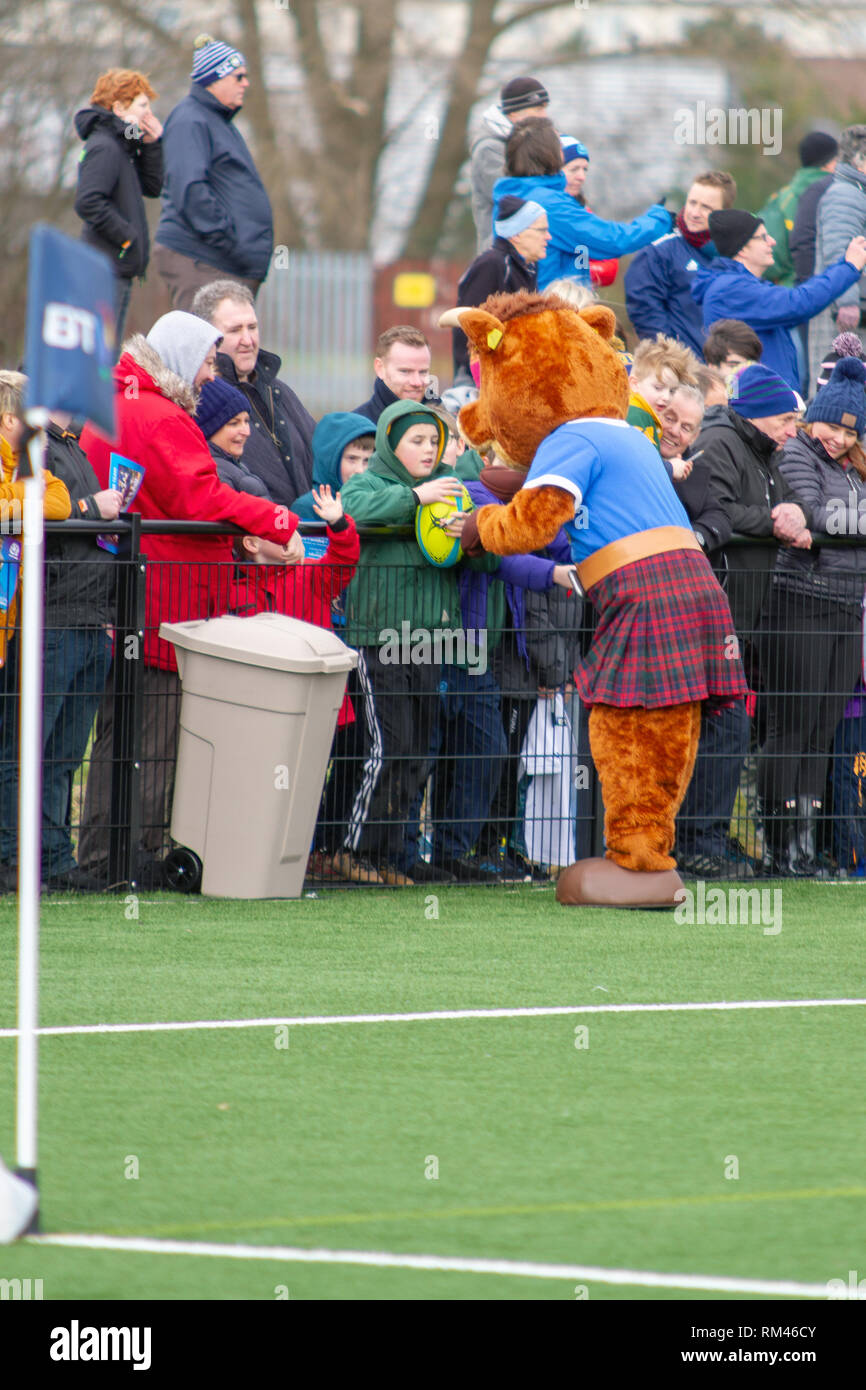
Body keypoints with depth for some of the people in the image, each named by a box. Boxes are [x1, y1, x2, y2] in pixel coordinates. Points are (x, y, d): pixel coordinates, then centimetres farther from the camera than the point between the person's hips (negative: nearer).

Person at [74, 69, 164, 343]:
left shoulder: (121, 146, 17)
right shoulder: (104, 148, -13)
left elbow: (152, 187, 20)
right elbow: (88, 203, -23)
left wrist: (152, 145, 9)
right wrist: (127, 235, -17)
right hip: (108, 268, -10)